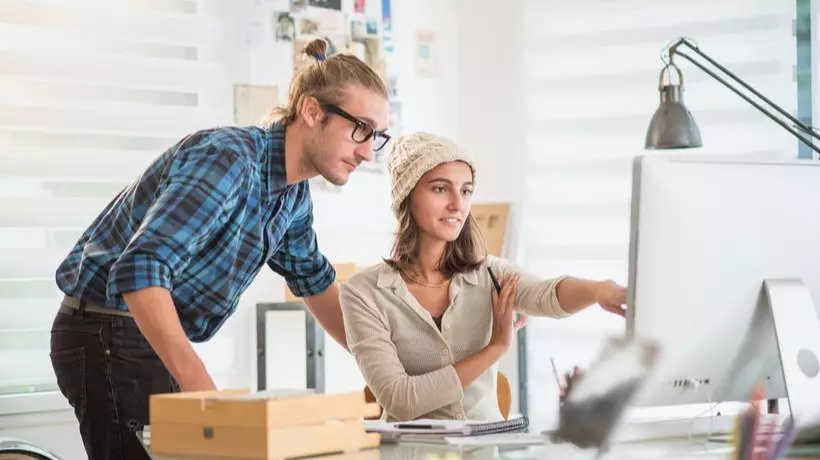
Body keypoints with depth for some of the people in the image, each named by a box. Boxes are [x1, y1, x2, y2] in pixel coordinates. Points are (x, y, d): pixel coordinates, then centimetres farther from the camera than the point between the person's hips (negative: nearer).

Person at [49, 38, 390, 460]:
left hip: (160, 343, 9)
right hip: (109, 338, -9)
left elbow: (315, 283, 24)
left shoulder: (295, 194, 6)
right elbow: (139, 270, -35)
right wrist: (197, 382, -41)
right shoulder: (229, 159, -24)